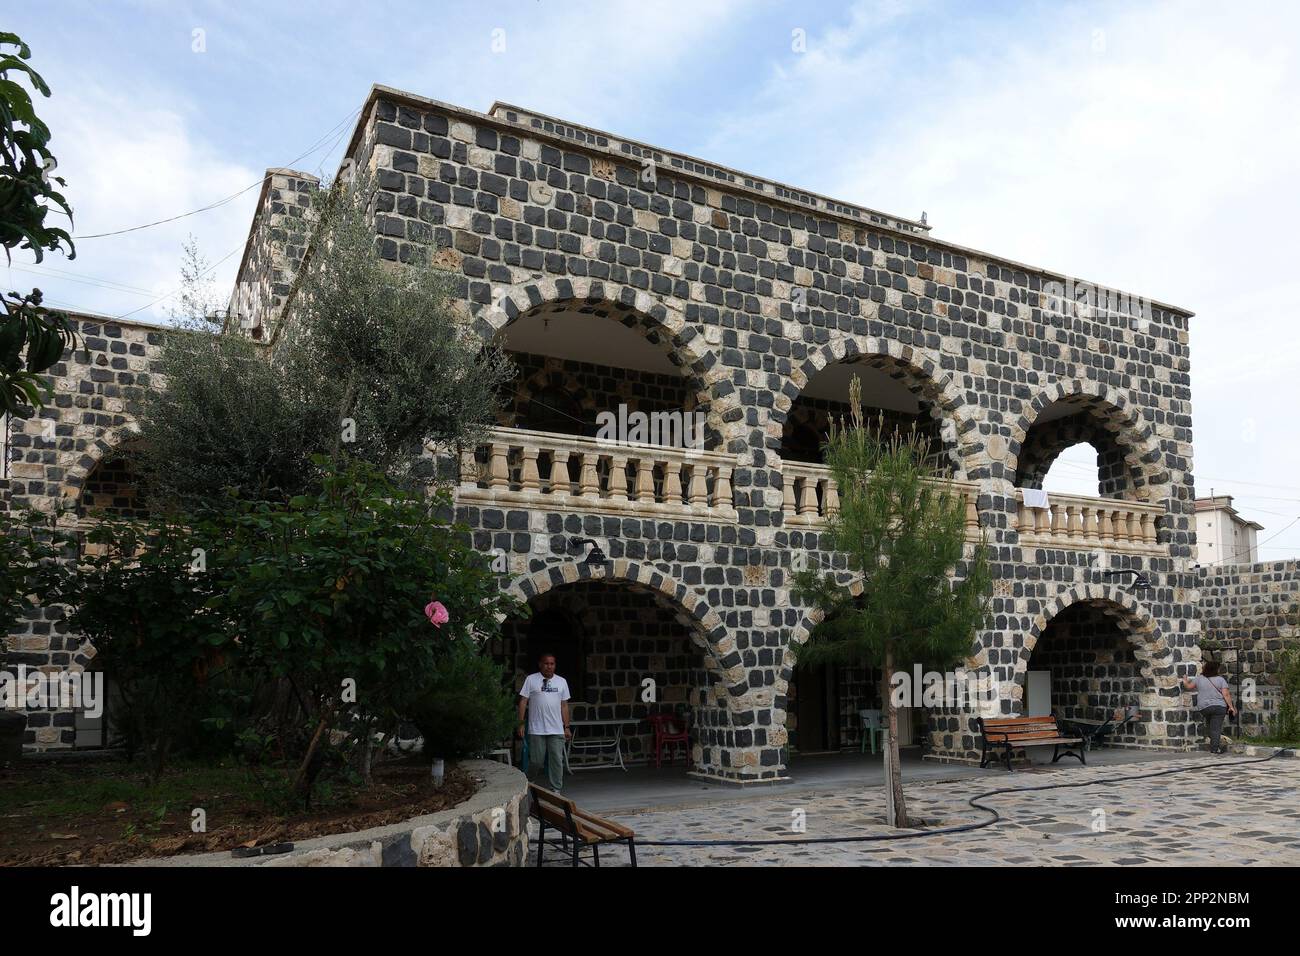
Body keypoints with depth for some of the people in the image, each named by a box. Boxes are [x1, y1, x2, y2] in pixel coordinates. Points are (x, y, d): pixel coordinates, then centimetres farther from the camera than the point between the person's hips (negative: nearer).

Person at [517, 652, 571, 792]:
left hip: (557, 730, 3)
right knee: (536, 761, 3)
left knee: (557, 761, 1)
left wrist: (566, 727, 8)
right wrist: (521, 724, -6)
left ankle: (556, 790, 10)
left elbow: (564, 706, 12)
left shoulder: (562, 681, 10)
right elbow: (523, 702, 0)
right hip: (536, 730, -3)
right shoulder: (531, 679, 0)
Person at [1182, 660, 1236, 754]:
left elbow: (1188, 687, 16)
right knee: (1216, 728, -2)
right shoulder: (1220, 680, -2)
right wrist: (1231, 706, -2)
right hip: (1219, 706, -2)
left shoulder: (1199, 678, 3)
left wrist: (1185, 681, 35)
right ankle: (1214, 748, -5)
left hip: (1203, 707, 2)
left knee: (1209, 725, 22)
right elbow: (1226, 695, -8)